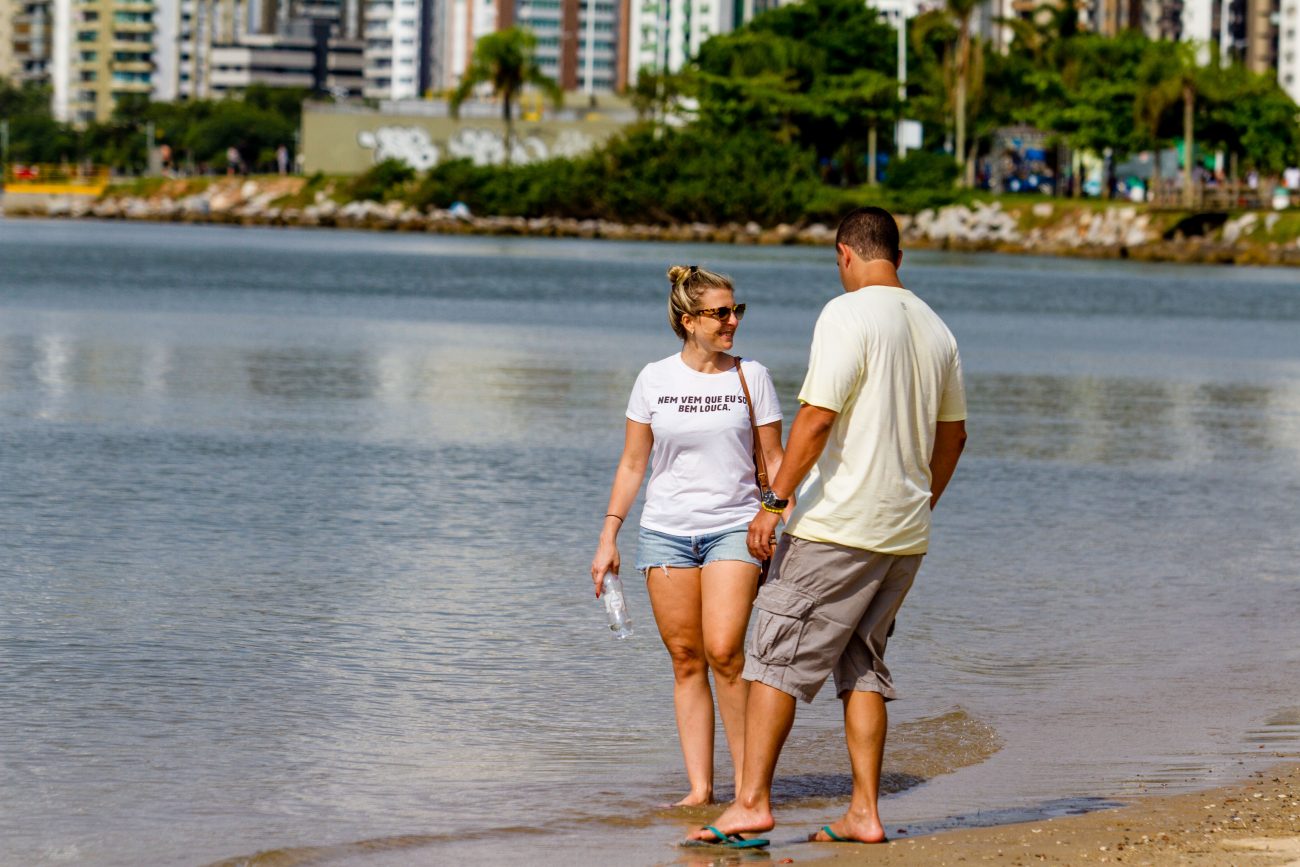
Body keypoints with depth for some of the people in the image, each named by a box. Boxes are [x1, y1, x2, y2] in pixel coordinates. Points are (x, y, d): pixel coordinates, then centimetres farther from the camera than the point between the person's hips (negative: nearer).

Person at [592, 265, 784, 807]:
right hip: (666, 531, 2)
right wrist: (608, 537, 6)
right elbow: (632, 464, 11)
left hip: (733, 528, -2)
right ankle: (700, 786, 4)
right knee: (686, 661, 1)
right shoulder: (655, 380, 5)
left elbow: (772, 461, 8)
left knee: (724, 651, -16)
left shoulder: (751, 377, 4)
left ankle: (748, 778, -6)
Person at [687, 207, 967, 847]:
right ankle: (864, 812, 8)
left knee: (776, 657, -3)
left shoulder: (847, 315, -10)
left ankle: (752, 800, -9)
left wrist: (775, 502, -14)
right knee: (862, 665, 13)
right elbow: (951, 436, 20)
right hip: (905, 532, 7)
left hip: (837, 526, -7)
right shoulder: (935, 330, 12)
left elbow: (817, 418, -18)